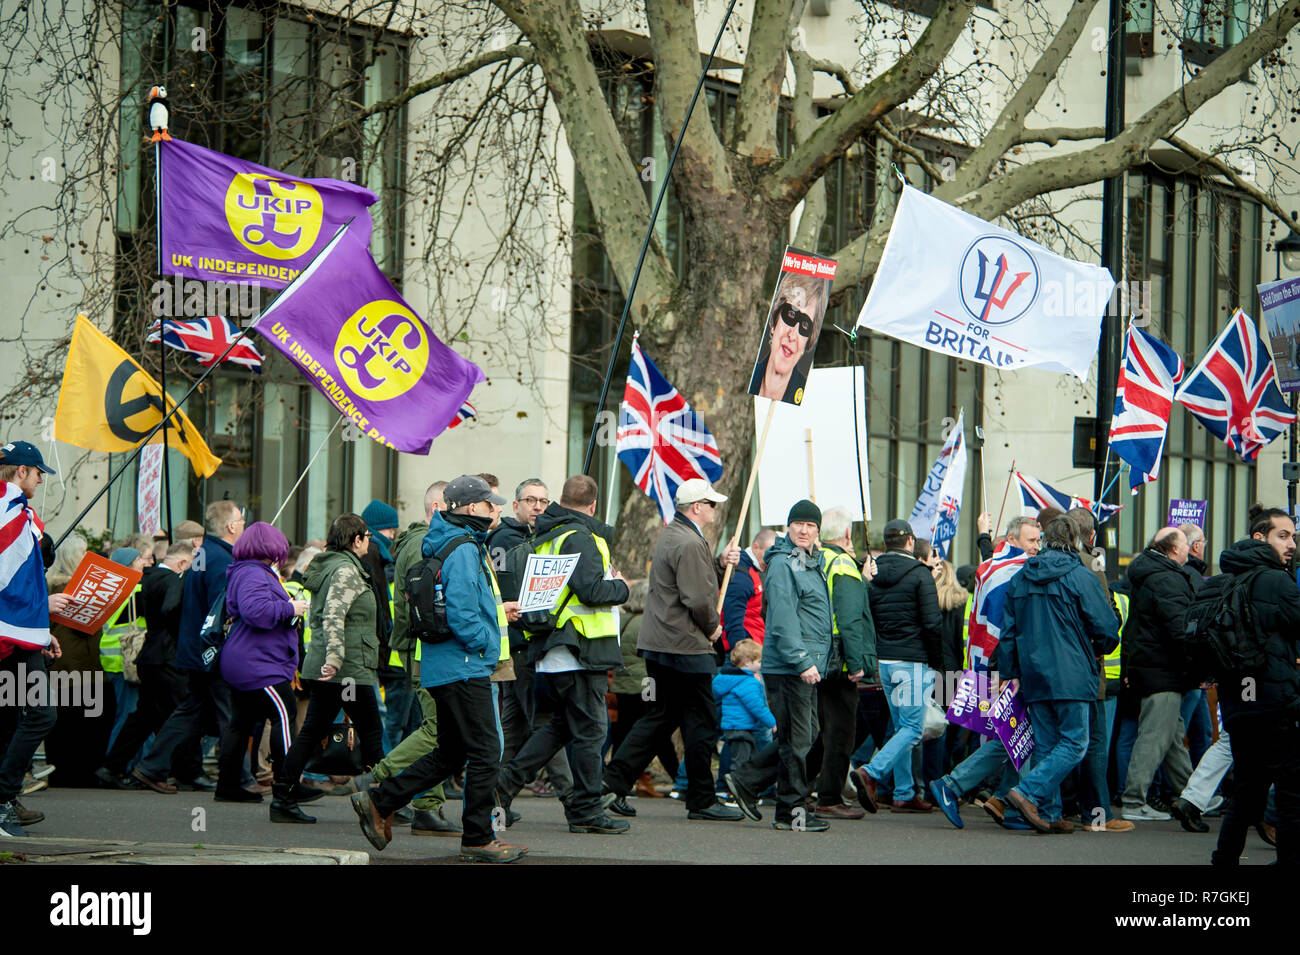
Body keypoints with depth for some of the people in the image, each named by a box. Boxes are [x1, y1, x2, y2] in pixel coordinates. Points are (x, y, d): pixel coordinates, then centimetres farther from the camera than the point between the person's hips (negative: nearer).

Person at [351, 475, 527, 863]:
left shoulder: (466, 546, 16)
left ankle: (379, 801, 16)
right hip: (464, 669, -10)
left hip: (446, 669, 10)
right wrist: (485, 640, -9)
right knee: (485, 752, -4)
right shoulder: (464, 551, -16)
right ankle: (478, 839, 1)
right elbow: (461, 616, -23)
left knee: (450, 752, 15)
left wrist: (496, 611, 21)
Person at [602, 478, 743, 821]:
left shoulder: (669, 535, 16)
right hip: (686, 645, -10)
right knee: (701, 722, -1)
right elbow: (697, 597, -21)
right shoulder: (689, 543, -17)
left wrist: (720, 563, 11)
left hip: (658, 644, 10)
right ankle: (702, 801, 4)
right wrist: (712, 628, -5)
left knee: (661, 716, 14)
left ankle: (613, 781, 8)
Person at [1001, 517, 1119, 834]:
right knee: (1074, 743, -3)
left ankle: (1049, 814, 7)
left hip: (1033, 676, 6)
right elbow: (1107, 628, -7)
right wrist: (1097, 651, 15)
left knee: (1046, 745, 11)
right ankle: (1029, 792, -18)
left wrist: (1012, 673, 17)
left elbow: (1008, 631, 12)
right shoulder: (1081, 577, -8)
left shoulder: (1019, 579, 10)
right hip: (1070, 675, -6)